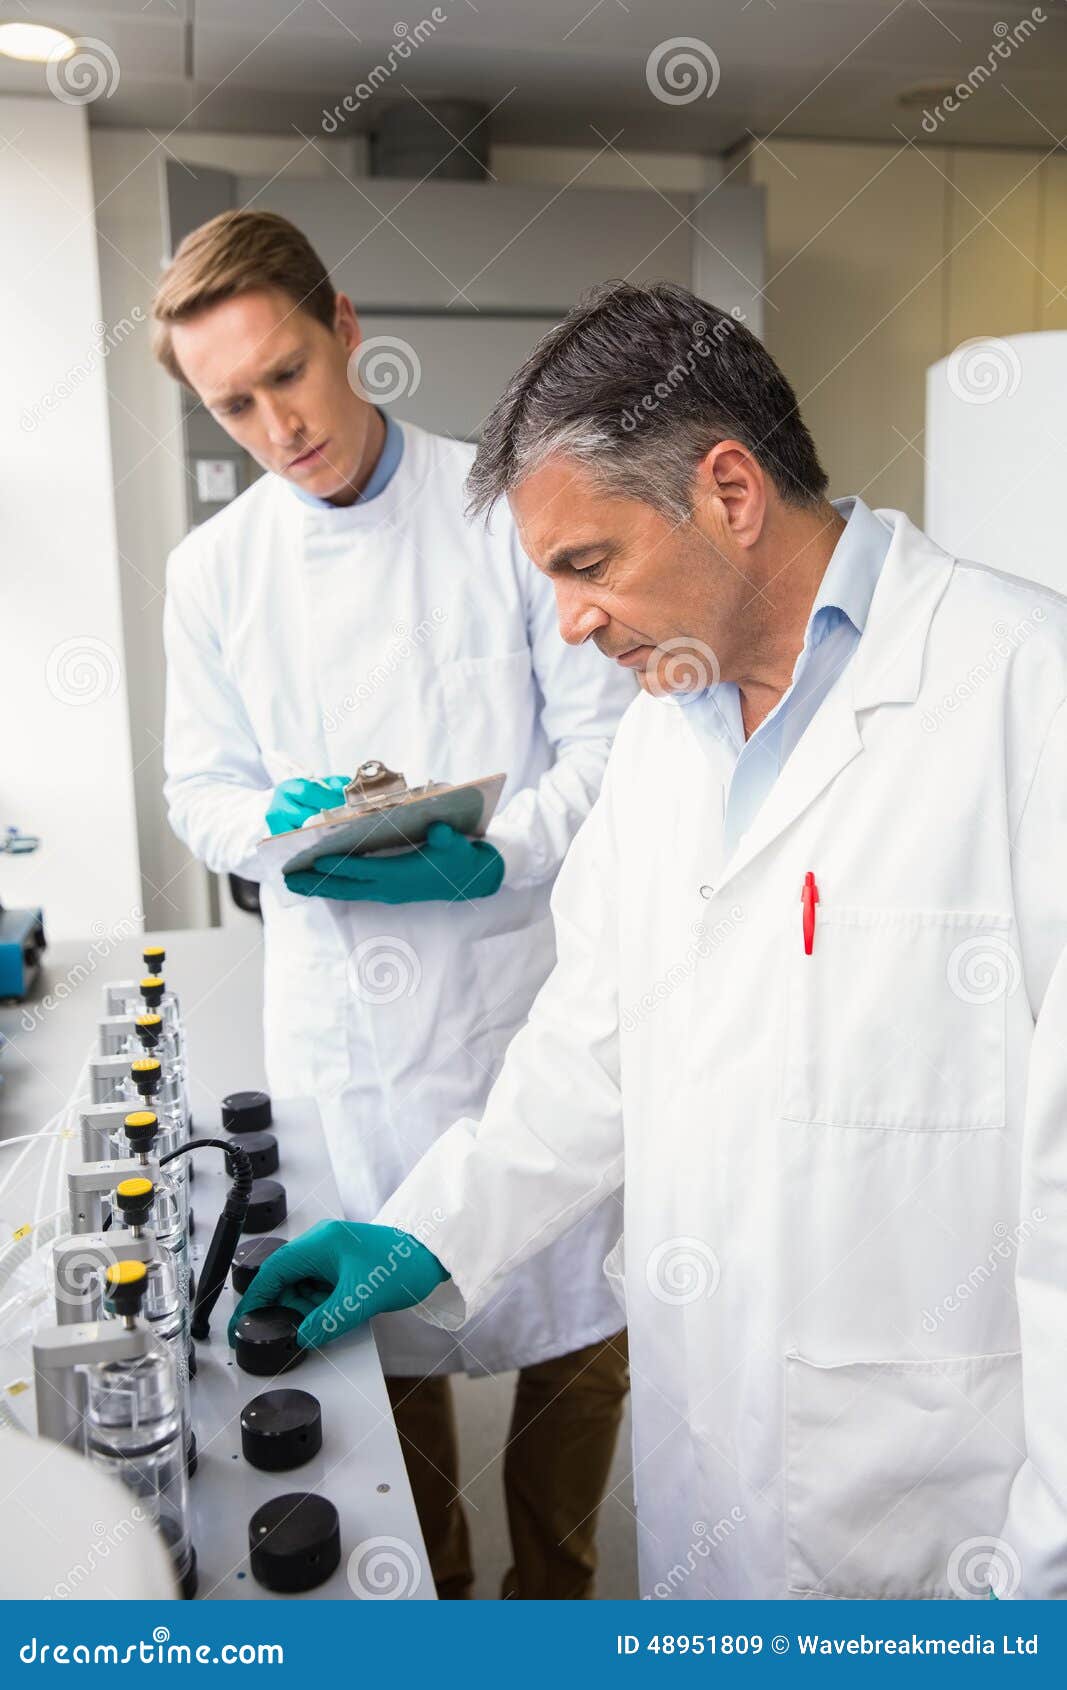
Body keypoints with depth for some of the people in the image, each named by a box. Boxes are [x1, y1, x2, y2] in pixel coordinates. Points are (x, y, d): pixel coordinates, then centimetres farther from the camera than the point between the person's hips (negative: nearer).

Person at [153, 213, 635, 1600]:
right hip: (345, 1028, 2)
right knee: (385, 1336, 17)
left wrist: (495, 853, -21)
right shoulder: (212, 570, 6)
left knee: (575, 1330, 11)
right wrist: (287, 823, -13)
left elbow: (608, 742, -4)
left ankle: (555, 1594, 39)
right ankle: (433, 1598, 44)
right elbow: (202, 792, 9)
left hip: (531, 1000, -2)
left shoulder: (515, 508, -3)